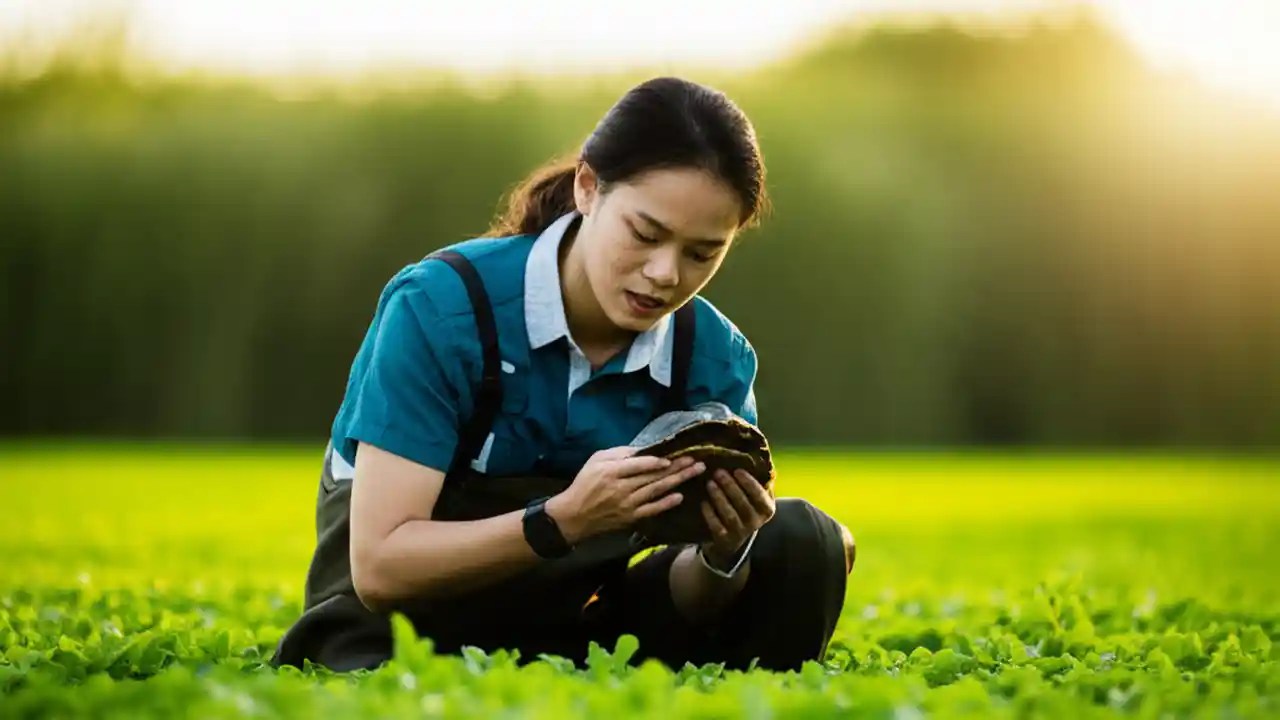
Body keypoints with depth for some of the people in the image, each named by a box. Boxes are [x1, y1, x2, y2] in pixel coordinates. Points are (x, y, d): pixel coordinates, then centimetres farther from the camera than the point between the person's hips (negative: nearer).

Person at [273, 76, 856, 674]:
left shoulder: (715, 357, -8)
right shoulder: (439, 307, -20)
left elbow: (691, 605, -6)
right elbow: (379, 567, -25)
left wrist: (724, 554, -29)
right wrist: (564, 520, -39)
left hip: (567, 630, 4)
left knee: (801, 546, -15)